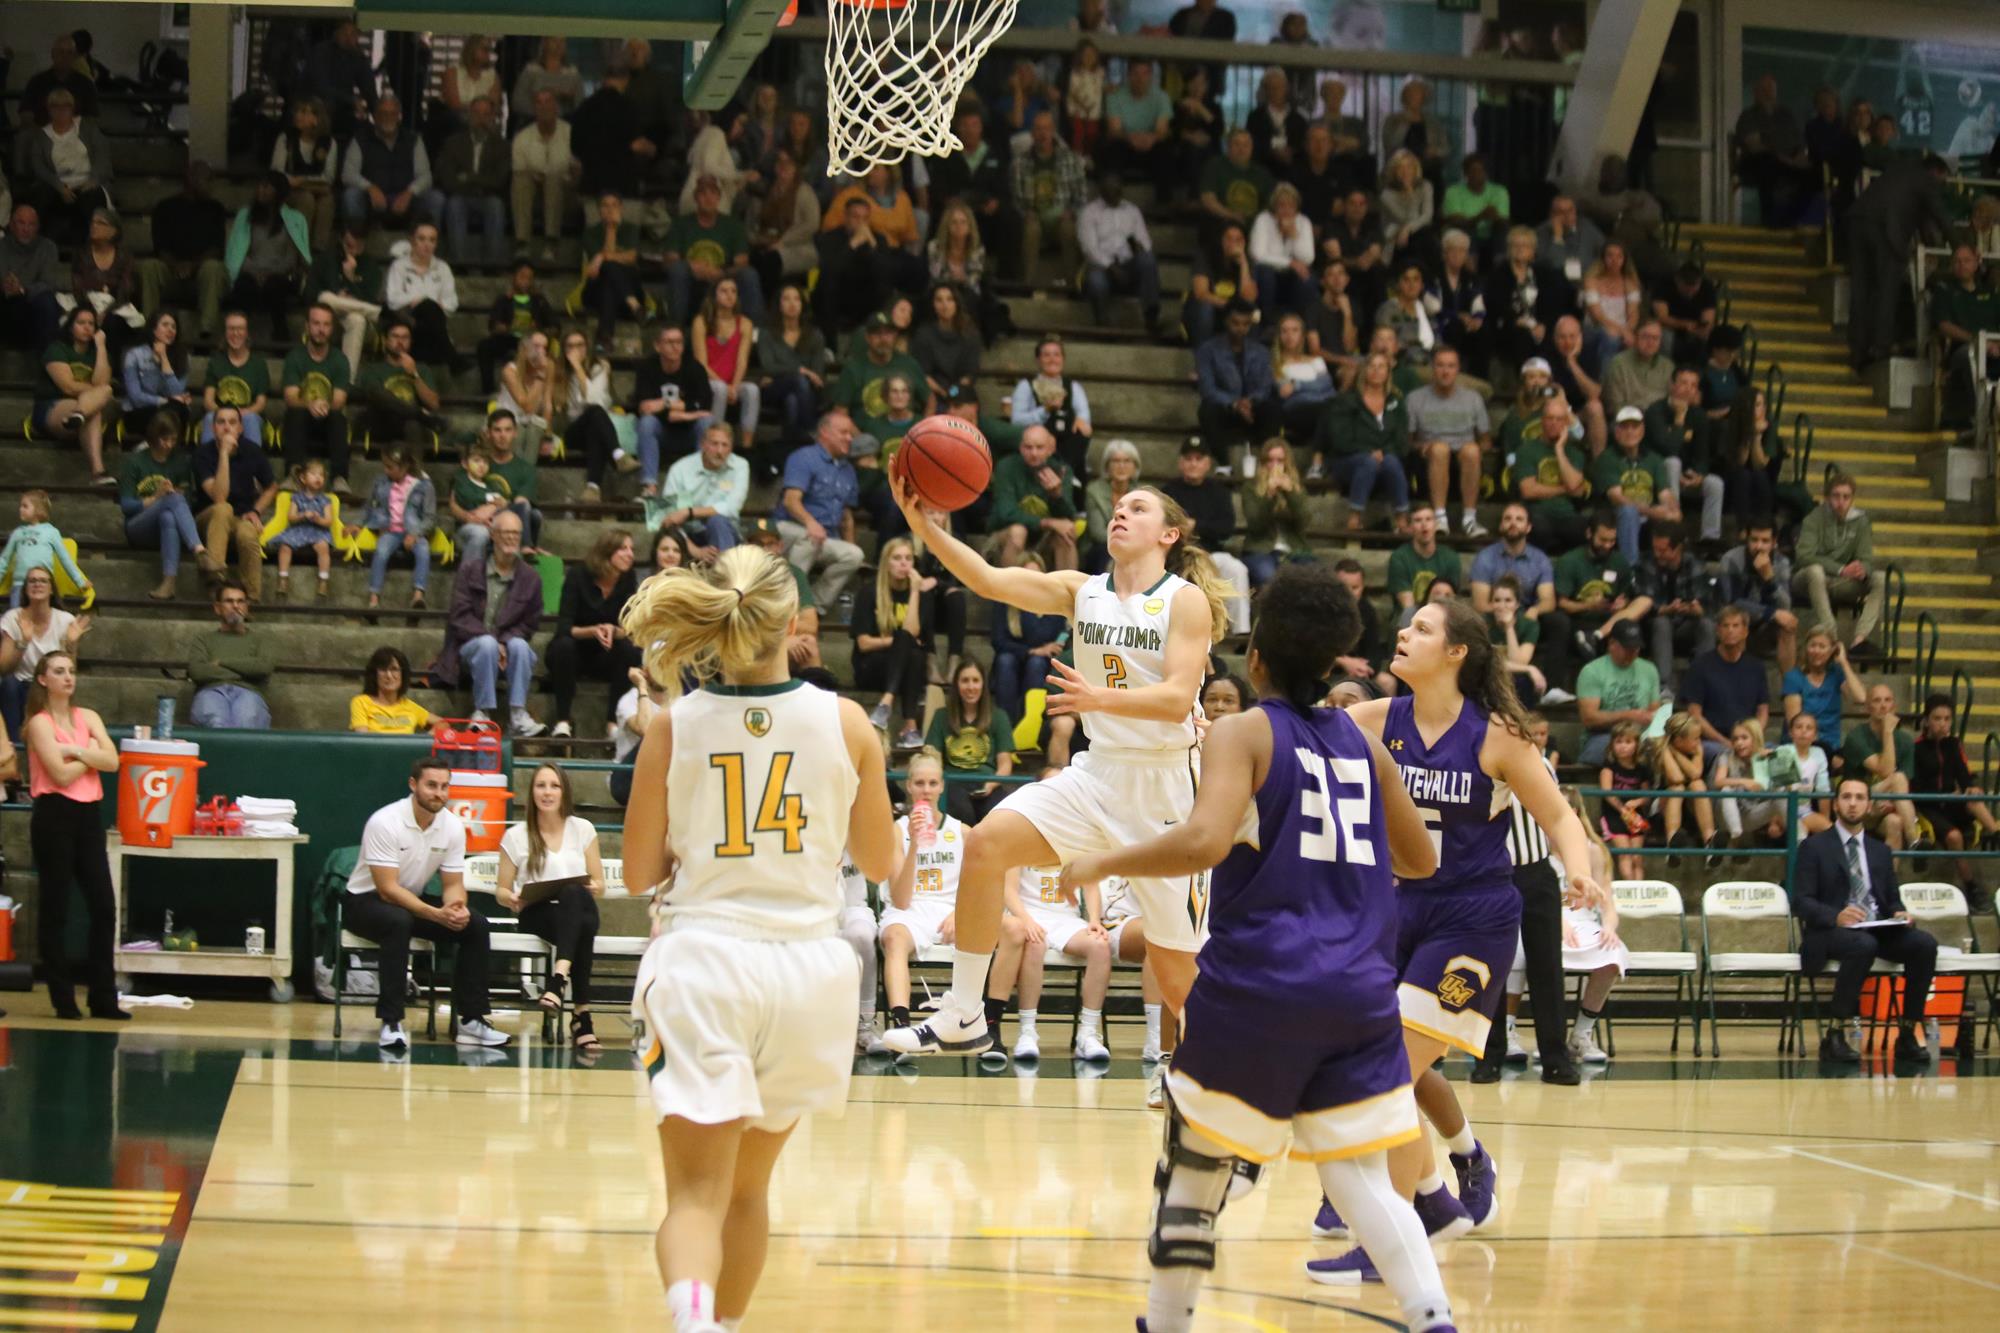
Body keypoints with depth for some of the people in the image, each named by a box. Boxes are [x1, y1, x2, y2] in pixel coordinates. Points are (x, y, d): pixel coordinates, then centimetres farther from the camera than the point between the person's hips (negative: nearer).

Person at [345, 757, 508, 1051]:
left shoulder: (453, 826, -6)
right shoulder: (385, 822, -24)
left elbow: (453, 884, 0)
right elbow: (388, 889, -27)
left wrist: (457, 908, -26)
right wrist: (436, 915, -37)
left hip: (414, 900, 6)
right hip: (366, 901, -6)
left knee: (475, 925, -15)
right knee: (399, 922, -39)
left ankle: (471, 1020, -11)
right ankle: (391, 1022, -37)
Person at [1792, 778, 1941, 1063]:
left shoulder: (1880, 851, 22)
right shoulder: (1814, 847, 6)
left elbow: (1892, 899, 21)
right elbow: (1801, 901, -3)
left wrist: (1899, 914, -5)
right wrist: (1836, 916, -23)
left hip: (1878, 930, 5)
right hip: (1831, 932, -5)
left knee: (1925, 943, -24)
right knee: (1864, 944, -39)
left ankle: (1906, 1036, -18)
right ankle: (1835, 1036, -29)